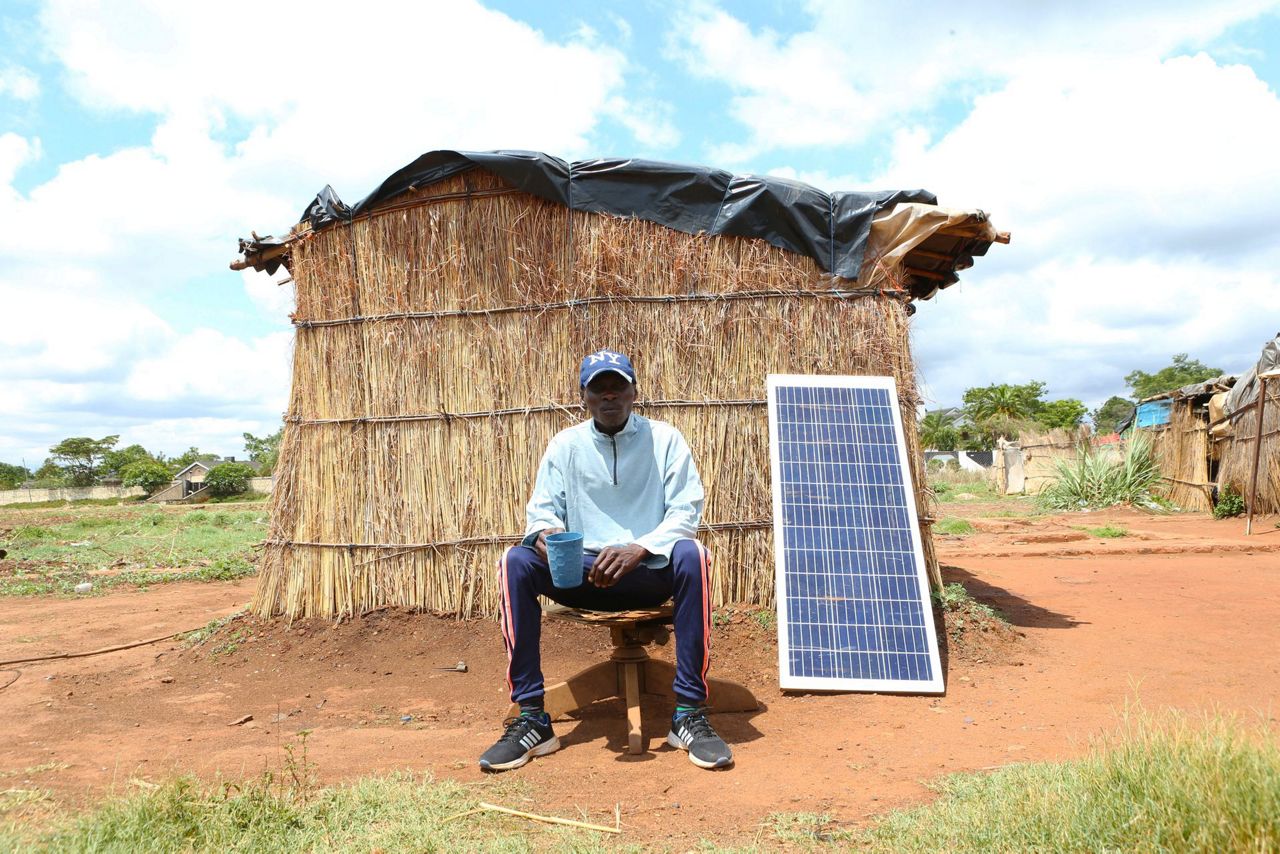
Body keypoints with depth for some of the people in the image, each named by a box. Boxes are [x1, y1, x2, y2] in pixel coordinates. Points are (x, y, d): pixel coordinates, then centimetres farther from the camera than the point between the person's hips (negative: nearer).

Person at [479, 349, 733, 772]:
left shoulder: (664, 438, 1)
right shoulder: (565, 444, 7)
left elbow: (686, 511, -7)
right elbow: (542, 511, 3)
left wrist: (638, 550, -25)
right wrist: (545, 533, -23)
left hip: (650, 571, -1)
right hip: (582, 571, 2)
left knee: (692, 556, -34)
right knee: (516, 562, -25)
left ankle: (690, 714, -26)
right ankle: (531, 720, -21)